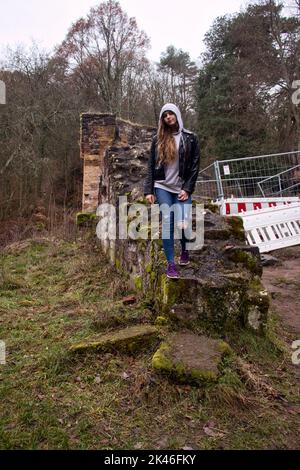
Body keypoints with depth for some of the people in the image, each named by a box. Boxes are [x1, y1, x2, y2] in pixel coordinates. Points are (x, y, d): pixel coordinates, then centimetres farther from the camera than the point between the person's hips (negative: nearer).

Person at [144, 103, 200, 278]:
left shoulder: (190, 138, 5)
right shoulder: (158, 139, 9)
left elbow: (195, 166, 2)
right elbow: (151, 166, 8)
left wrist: (187, 189, -7)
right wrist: (149, 190, 1)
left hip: (182, 189, -1)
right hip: (162, 188, 1)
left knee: (183, 224, -10)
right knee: (167, 224, -7)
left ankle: (185, 250, 23)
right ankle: (171, 263, 3)